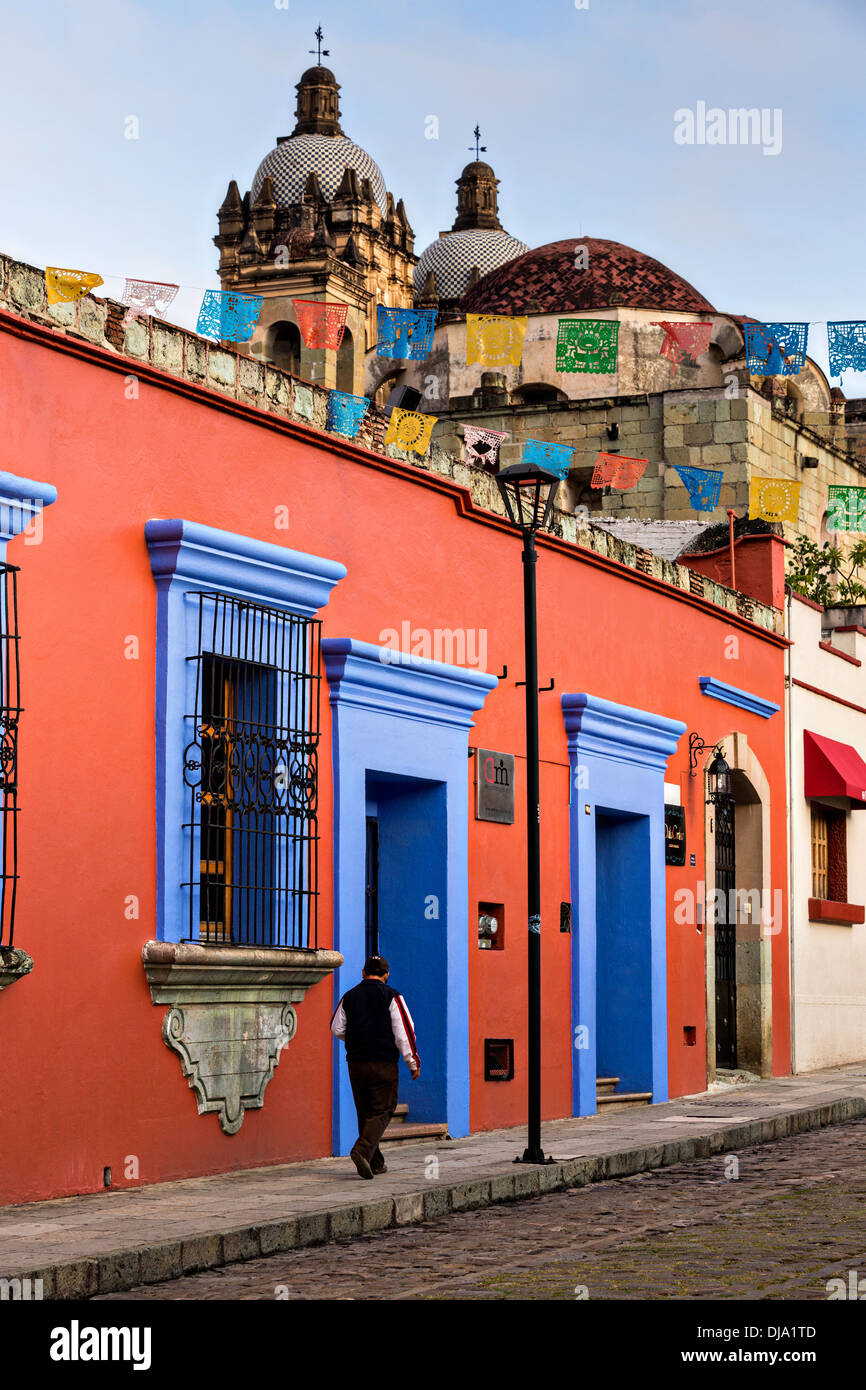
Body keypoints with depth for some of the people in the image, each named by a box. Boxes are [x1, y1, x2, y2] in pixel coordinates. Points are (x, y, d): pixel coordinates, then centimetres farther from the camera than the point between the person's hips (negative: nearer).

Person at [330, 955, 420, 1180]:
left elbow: (337, 1029, 12)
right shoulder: (391, 997, -5)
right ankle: (363, 1151, -23)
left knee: (365, 1113, 13)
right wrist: (413, 1062, -1)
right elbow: (404, 1032, -8)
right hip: (384, 1063, -4)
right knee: (381, 1112, -1)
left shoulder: (349, 997, 7)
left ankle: (375, 1163, 15)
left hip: (356, 1063, 4)